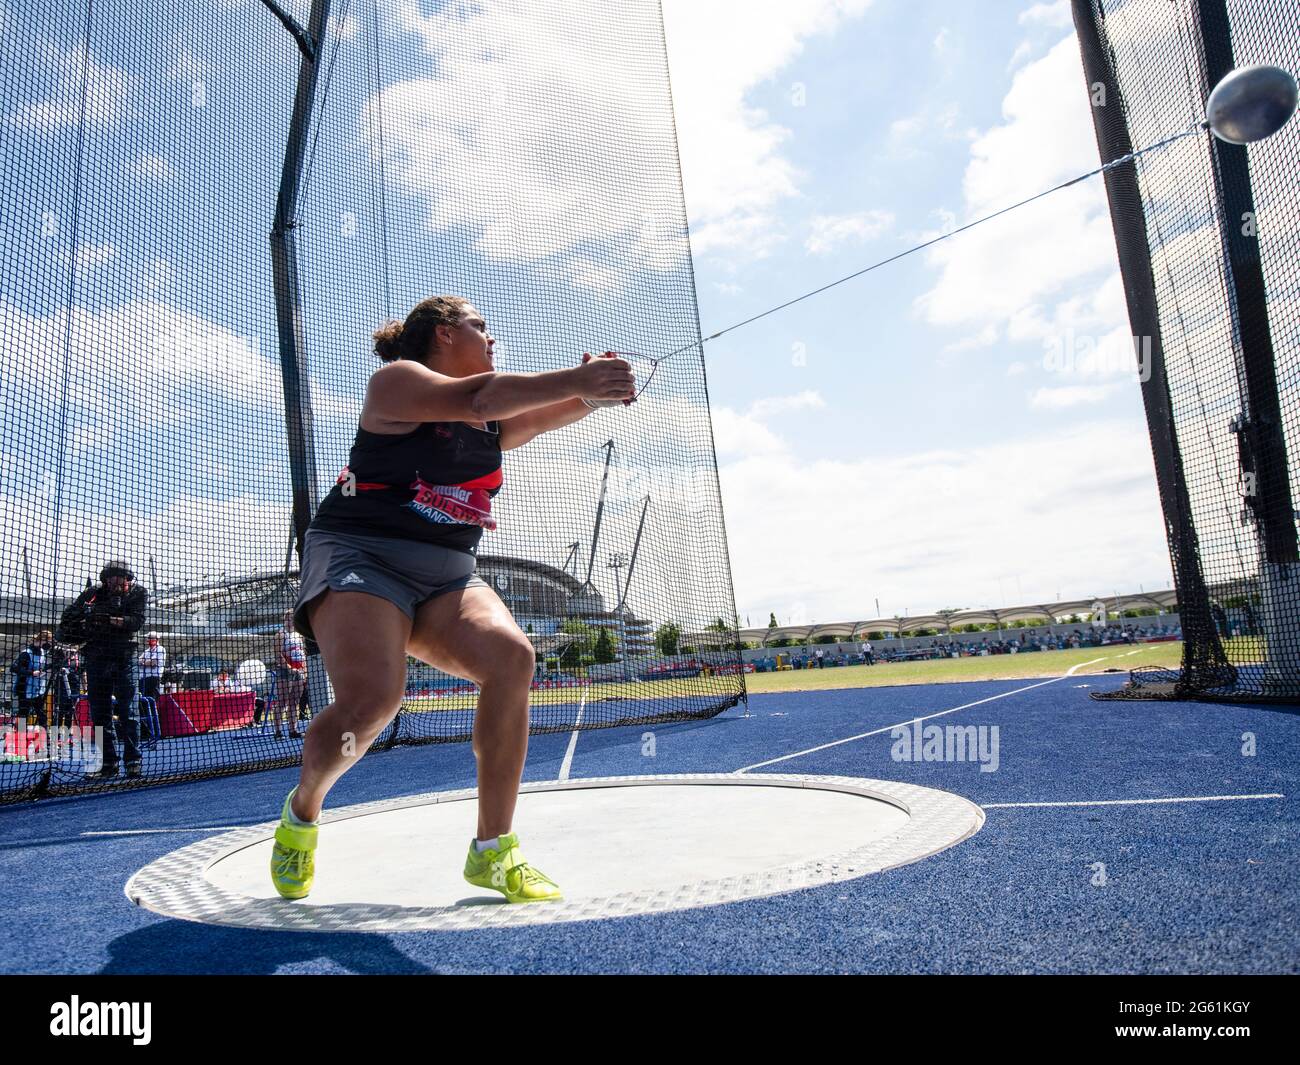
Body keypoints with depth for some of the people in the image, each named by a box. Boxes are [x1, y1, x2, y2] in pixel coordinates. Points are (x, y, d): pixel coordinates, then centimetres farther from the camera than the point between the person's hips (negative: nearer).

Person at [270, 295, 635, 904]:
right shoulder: (396, 379, -2)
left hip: (448, 574, 6)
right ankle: (301, 812, 6)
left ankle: (493, 851, -14)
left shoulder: (492, 422, 19)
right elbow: (474, 400, -19)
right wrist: (575, 379, -21)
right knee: (373, 696, -28)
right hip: (361, 557, -6)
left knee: (511, 655, -23)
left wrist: (592, 393, -15)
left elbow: (546, 413, 7)